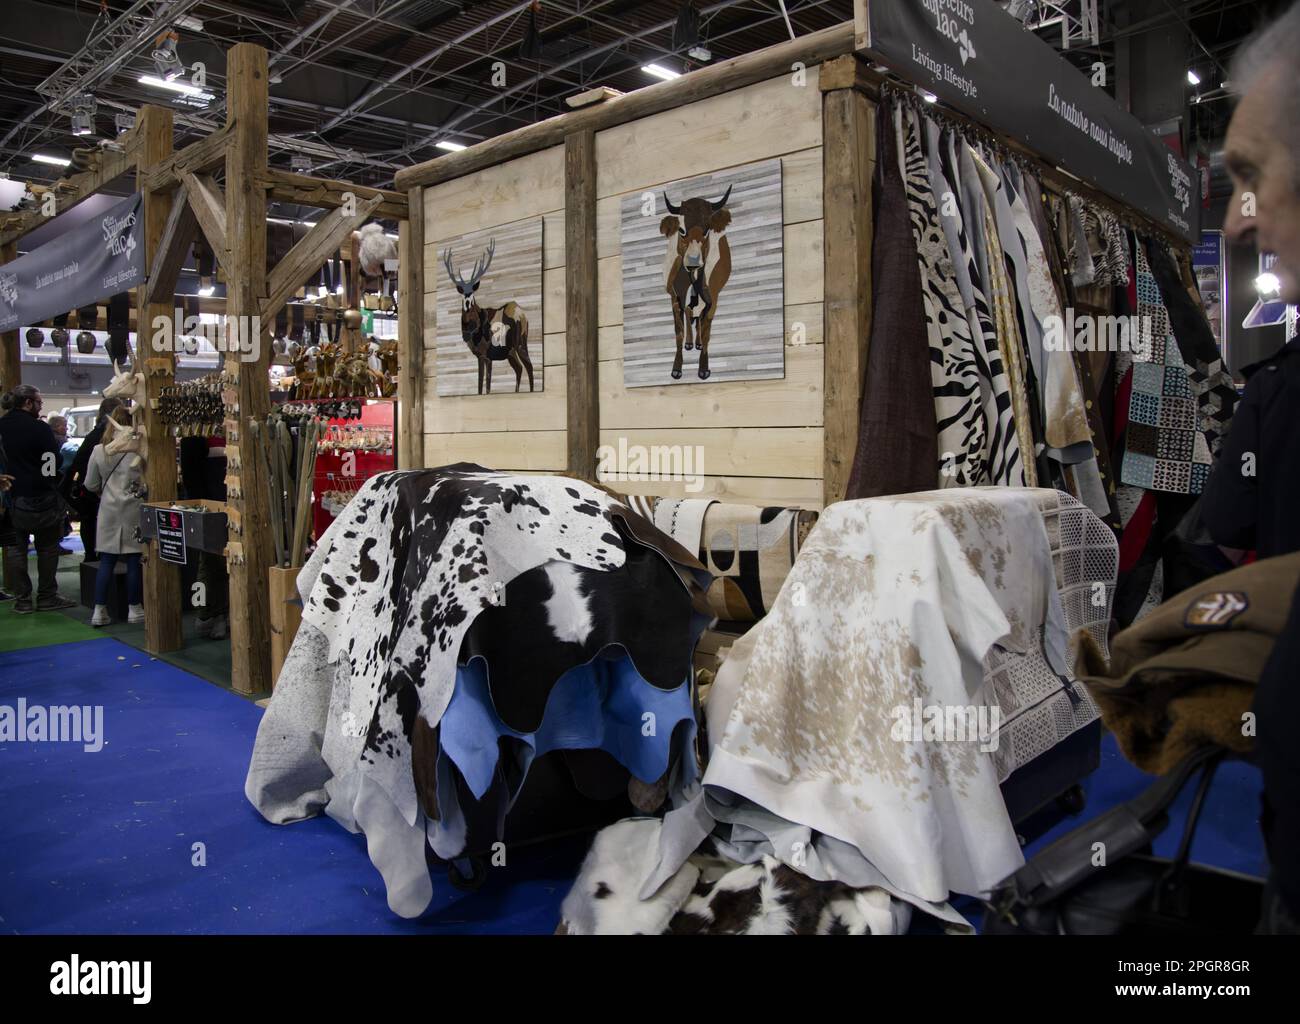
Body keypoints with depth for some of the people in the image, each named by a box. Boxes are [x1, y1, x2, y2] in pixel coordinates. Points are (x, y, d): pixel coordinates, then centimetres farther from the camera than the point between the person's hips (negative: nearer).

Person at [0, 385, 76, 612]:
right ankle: (47, 597, 12)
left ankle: (22, 599, 12)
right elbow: (54, 463, -10)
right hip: (41, 500, -4)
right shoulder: (41, 429, -14)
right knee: (47, 548, 8)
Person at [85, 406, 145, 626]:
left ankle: (100, 611, 6)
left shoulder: (99, 450, 0)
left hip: (109, 509, 3)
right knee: (134, 561, 4)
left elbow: (90, 485, 8)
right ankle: (134, 609, 11)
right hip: (133, 510, -3)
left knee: (106, 562, 6)